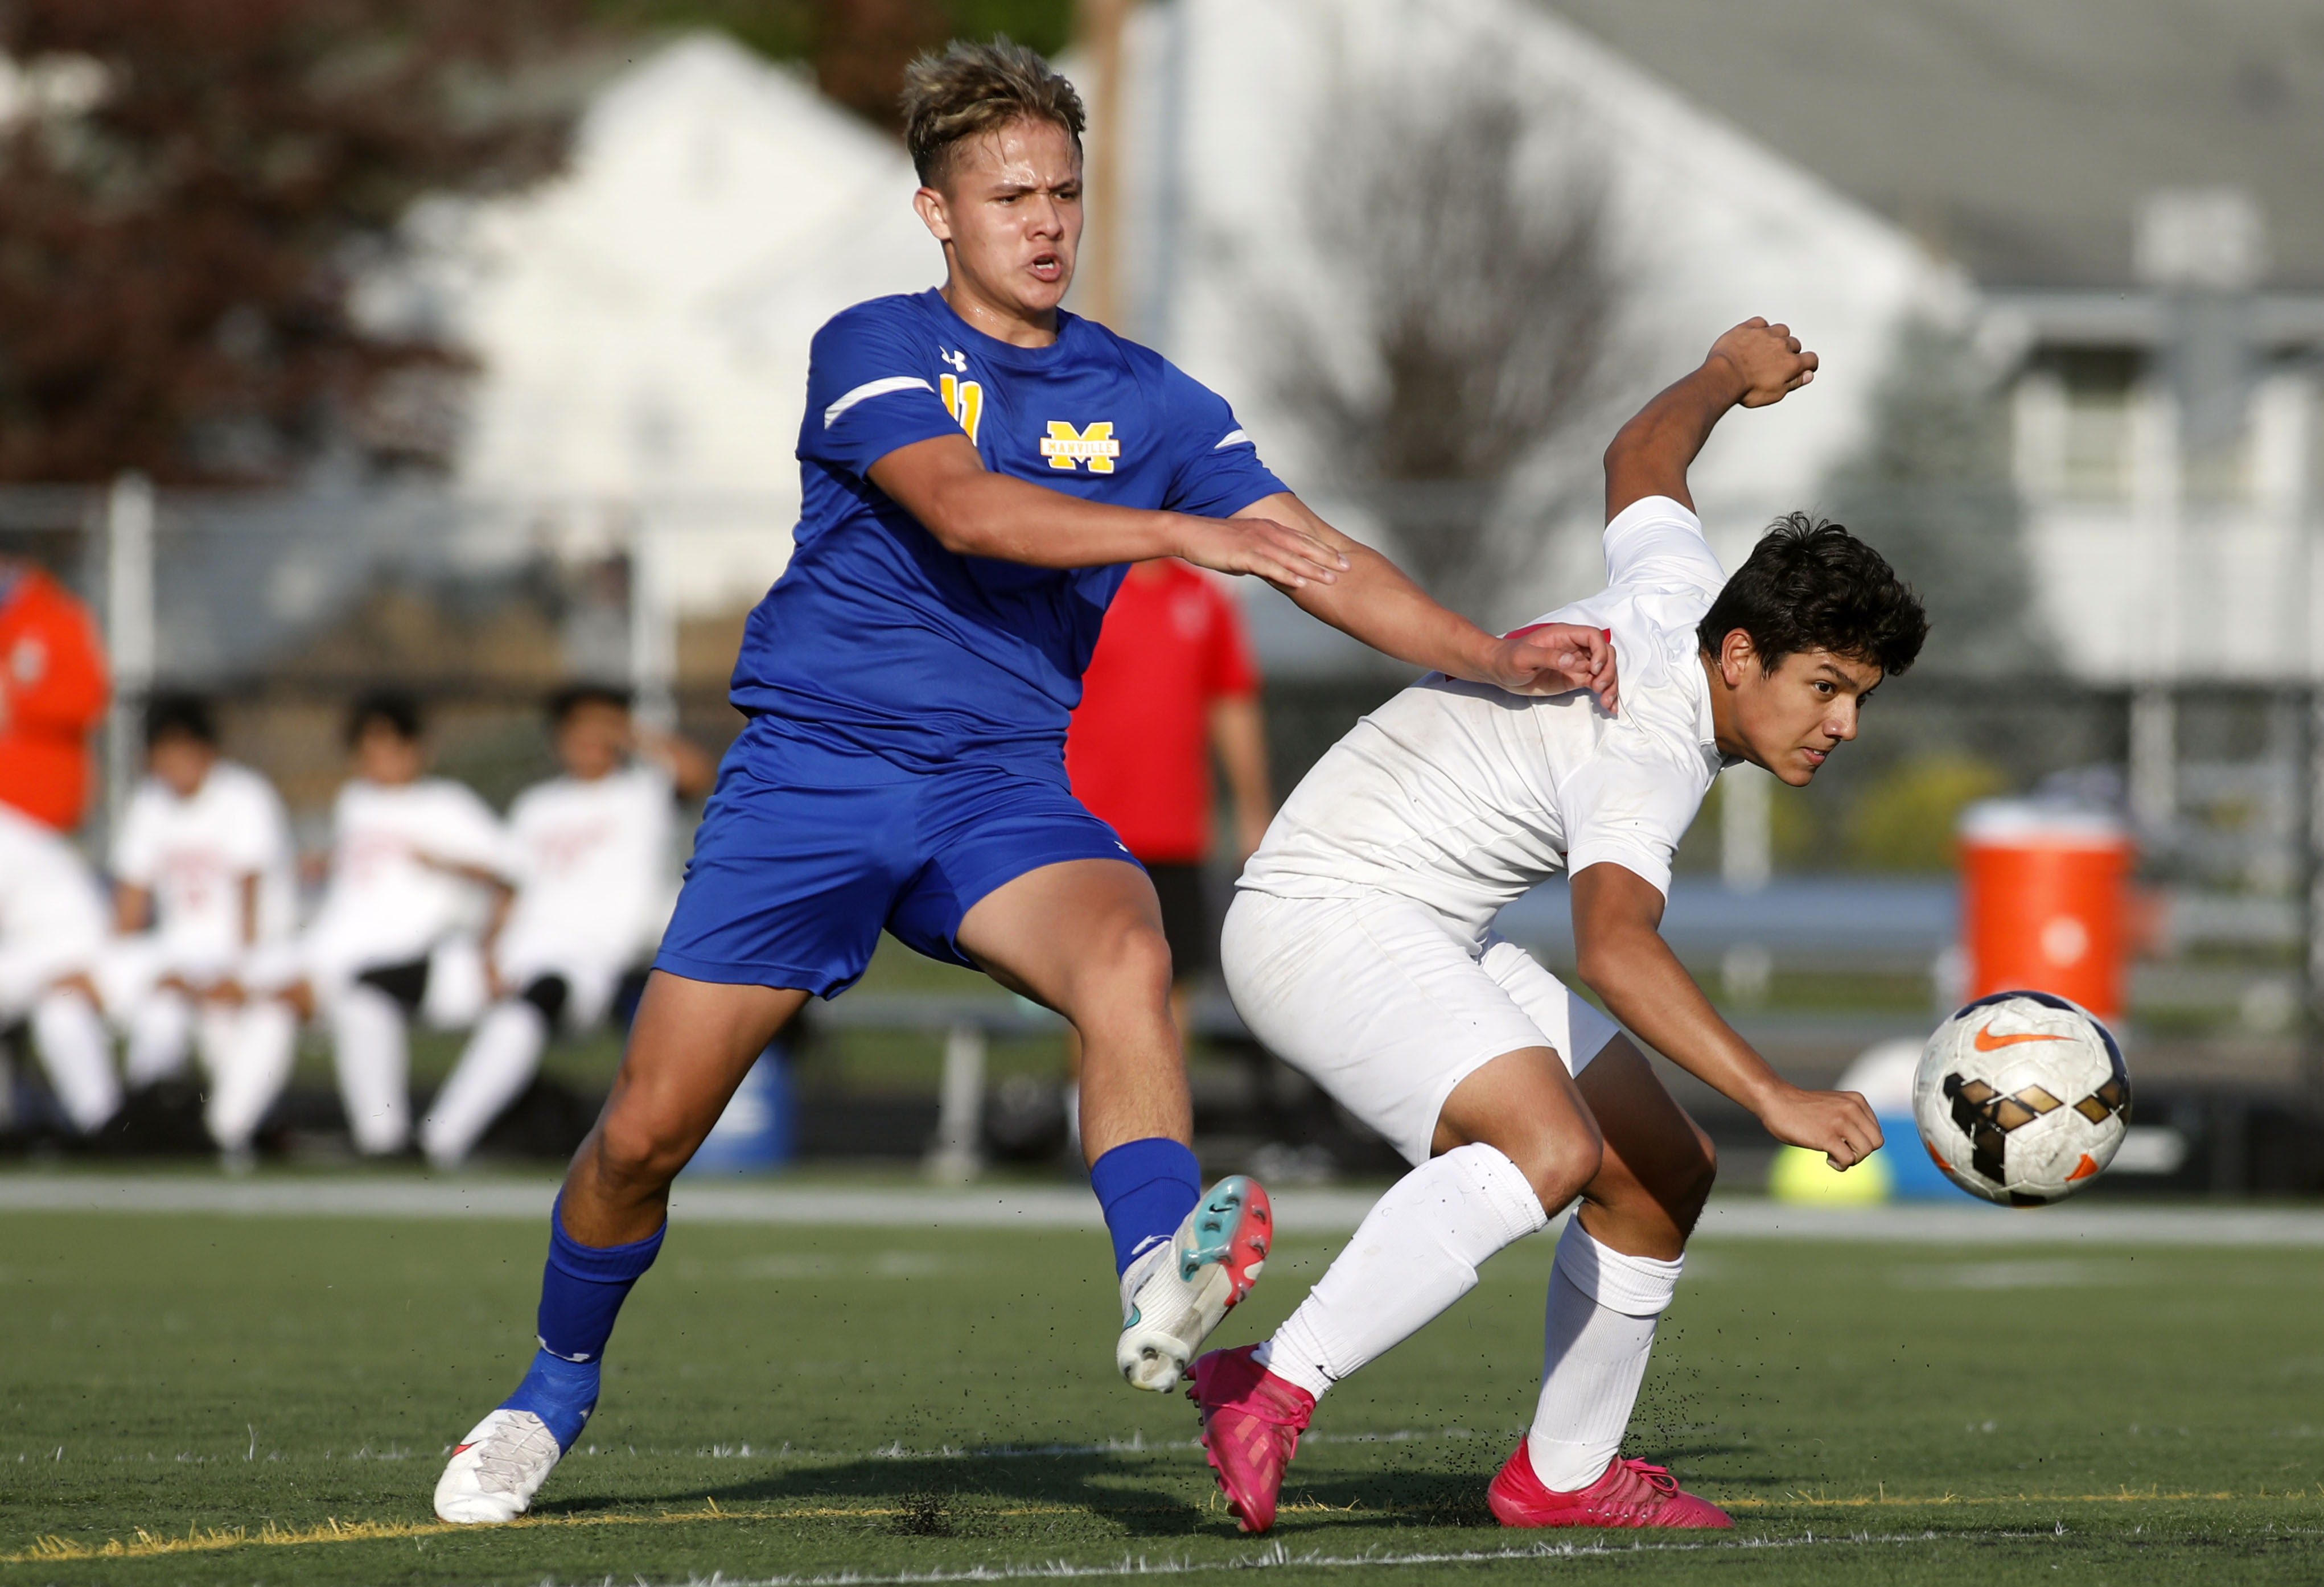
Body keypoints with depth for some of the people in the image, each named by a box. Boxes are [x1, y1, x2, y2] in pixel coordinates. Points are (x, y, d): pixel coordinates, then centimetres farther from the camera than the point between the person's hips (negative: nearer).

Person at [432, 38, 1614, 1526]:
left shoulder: (1142, 400, 7)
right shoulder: (874, 351, -5)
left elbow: (1314, 554, 1)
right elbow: (962, 508, -24)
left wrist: (1495, 657, -14)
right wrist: (1180, 532, -35)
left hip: (1005, 787, 2)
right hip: (810, 772, -2)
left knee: (1127, 956, -33)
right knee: (646, 1132, -1)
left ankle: (1164, 1292, -48)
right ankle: (555, 1392, 25)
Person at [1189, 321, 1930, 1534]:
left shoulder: (1679, 594, 2)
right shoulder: (1647, 752, -26)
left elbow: (1638, 462, 25)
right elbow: (1615, 951, -44)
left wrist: (1727, 378, 45)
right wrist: (1775, 1100, -52)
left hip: (1430, 936, 11)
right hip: (1321, 919, -11)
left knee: (1662, 1172, 9)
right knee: (1548, 1147, -35)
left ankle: (1564, 1477, 24)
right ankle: (1272, 1389, -34)